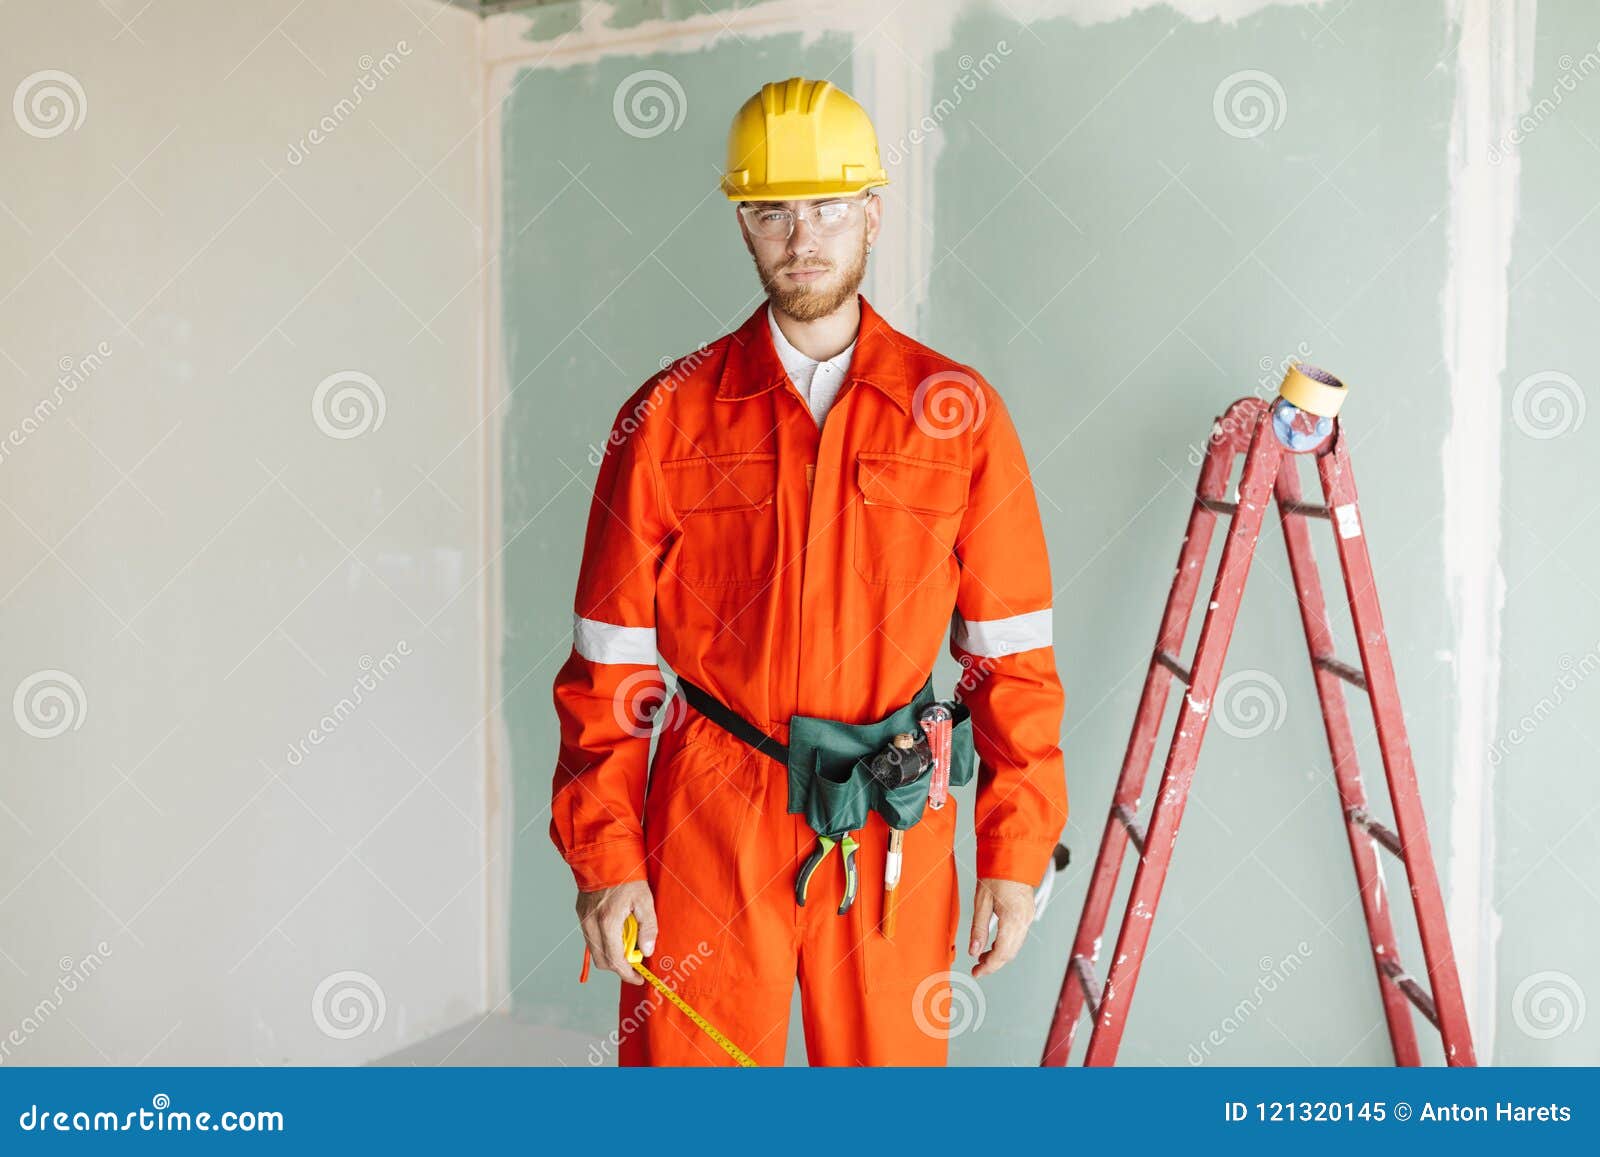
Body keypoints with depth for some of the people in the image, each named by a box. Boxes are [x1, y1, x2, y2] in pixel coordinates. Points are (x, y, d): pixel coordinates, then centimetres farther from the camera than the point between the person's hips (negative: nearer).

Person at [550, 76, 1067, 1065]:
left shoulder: (957, 413, 1)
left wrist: (1017, 855, -1)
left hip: (892, 833, 1)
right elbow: (610, 660, 1)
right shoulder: (671, 417, 0)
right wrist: (605, 857, -3)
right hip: (709, 824, 0)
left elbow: (1013, 655, 2)